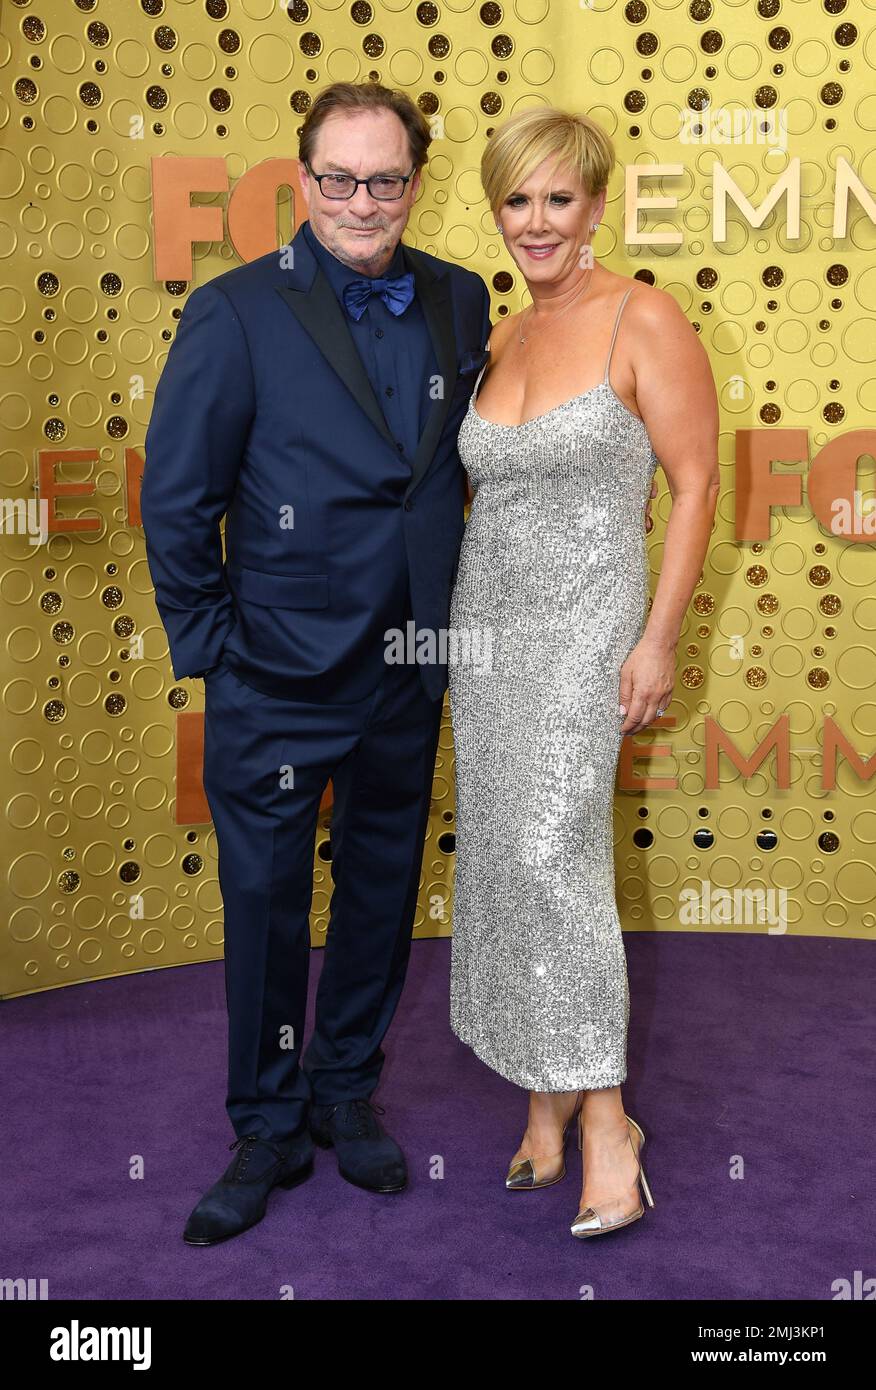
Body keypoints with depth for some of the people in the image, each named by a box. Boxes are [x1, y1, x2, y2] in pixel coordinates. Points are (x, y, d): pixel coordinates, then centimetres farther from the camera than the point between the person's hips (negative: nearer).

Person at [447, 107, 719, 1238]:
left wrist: (659, 640, -15)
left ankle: (603, 1115, -2)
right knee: (503, 856, 7)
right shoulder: (502, 339, 12)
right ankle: (546, 1099, 19)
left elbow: (695, 487, -9)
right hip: (486, 622, 7)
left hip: (584, 626, -6)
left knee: (553, 852, -15)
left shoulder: (644, 322, -8)